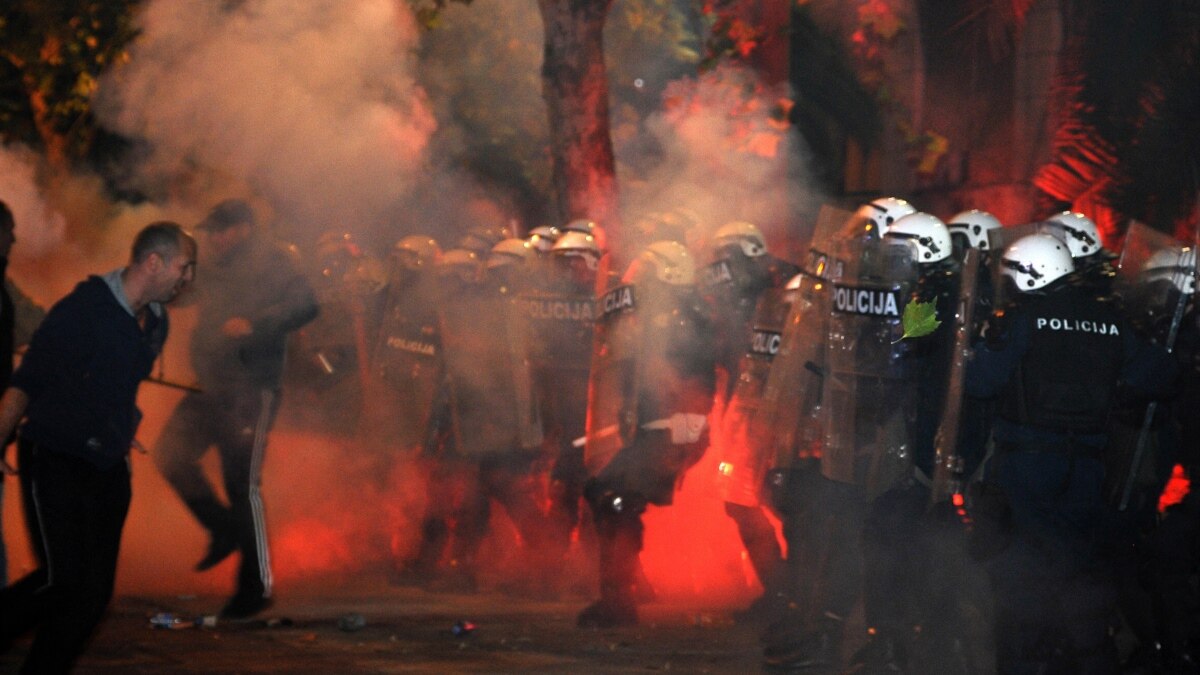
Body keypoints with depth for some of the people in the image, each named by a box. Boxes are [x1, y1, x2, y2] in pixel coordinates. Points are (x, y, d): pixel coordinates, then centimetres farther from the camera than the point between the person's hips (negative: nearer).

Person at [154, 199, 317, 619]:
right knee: (171, 454, -2)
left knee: (242, 483, -7)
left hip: (250, 390, -8)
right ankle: (224, 530, 15)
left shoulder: (269, 262, -5)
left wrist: (254, 324, -28)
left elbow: (304, 305, -21)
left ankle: (256, 586, 1)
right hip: (211, 387, 8)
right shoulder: (221, 271, 20)